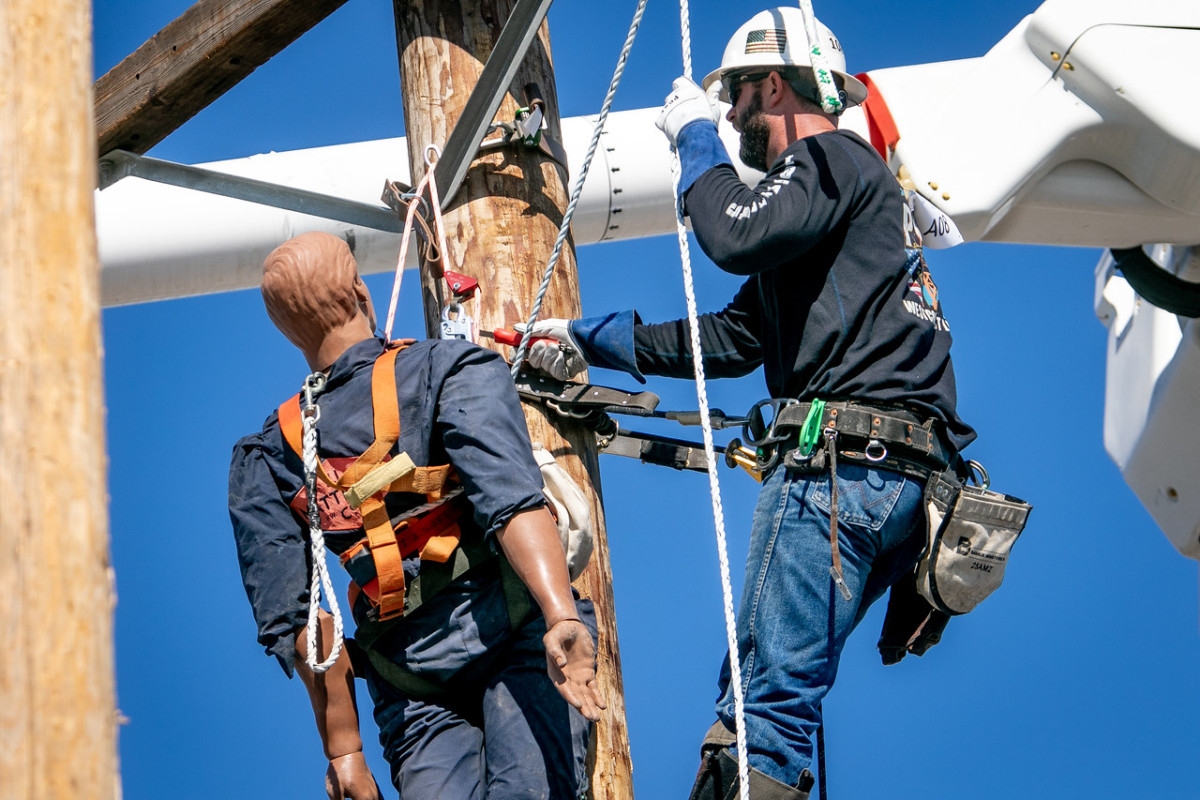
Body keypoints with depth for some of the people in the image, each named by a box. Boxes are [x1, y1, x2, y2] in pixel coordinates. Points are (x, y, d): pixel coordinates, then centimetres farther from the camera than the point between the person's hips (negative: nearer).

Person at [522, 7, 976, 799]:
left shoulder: (830, 158, 0)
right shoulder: (829, 180, 31)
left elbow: (735, 236, -19)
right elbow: (731, 339, 32)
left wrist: (696, 134, 0)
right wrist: (591, 339, 33)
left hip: (840, 463, -10)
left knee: (770, 696, -15)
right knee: (758, 687, 8)